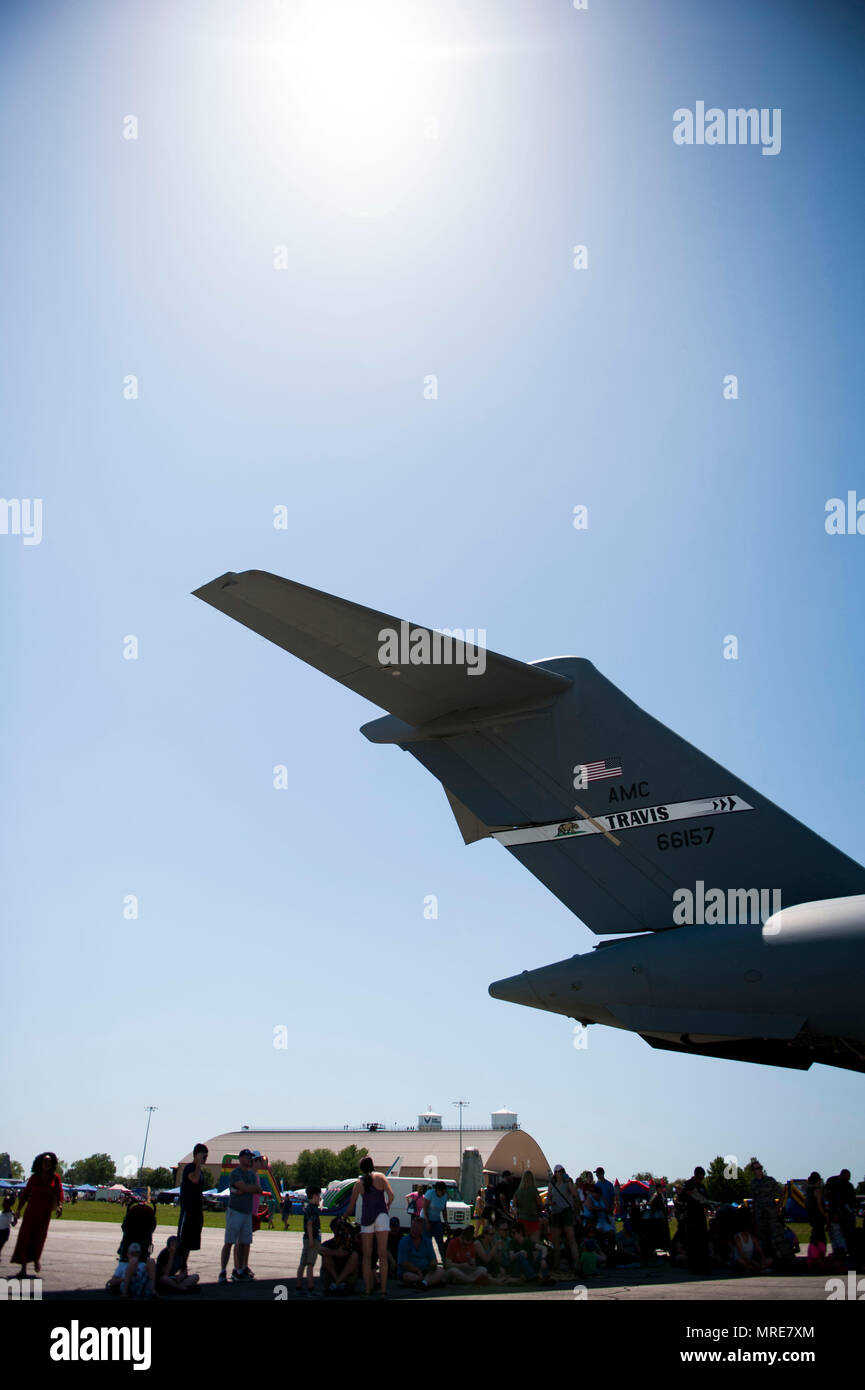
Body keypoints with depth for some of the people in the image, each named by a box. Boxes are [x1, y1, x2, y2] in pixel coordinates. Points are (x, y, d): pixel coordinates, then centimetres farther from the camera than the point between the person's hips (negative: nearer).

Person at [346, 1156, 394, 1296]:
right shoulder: (380, 1177, 2)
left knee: (367, 1255, 8)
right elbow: (391, 1195, -8)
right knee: (382, 1254, -2)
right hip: (380, 1215, -2)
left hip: (366, 1217, 2)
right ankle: (383, 1289, -6)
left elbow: (351, 1206, 12)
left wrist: (345, 1217, 29)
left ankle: (368, 1288, 4)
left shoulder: (359, 1183, 8)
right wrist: (387, 1205, 11)